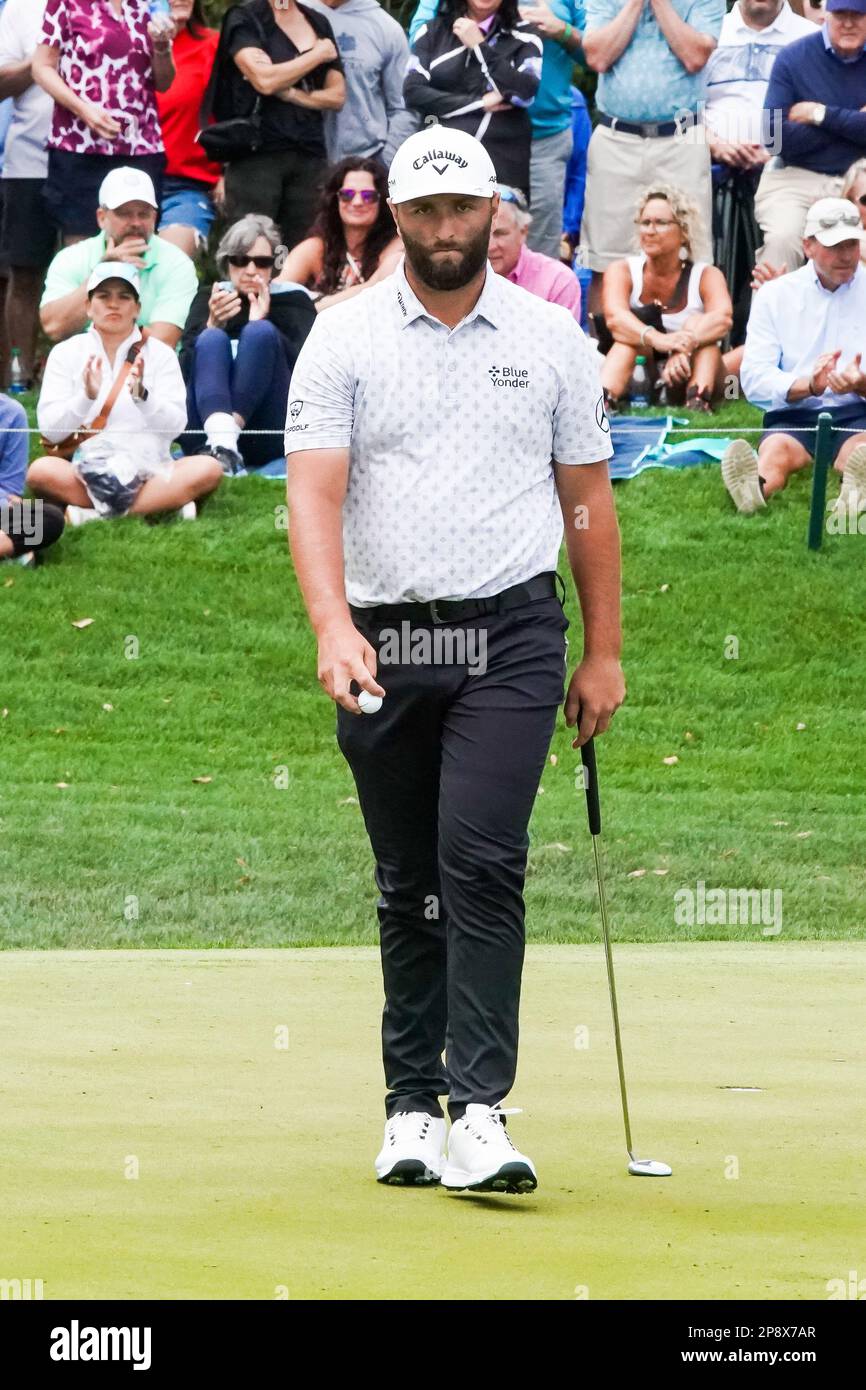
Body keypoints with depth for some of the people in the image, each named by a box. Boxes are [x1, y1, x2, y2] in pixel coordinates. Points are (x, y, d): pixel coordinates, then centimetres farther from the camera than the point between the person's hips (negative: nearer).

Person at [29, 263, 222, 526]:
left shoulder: (159, 354, 9)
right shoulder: (66, 353, 8)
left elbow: (175, 426, -2)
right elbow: (50, 430, 0)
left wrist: (142, 396, -20)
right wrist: (86, 398, -18)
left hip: (147, 469, 1)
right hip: (86, 469, -1)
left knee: (208, 469, -28)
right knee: (41, 471, -33)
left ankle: (94, 513, -29)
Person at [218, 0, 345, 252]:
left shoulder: (318, 23, 16)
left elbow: (337, 96, 10)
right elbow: (264, 80, -14)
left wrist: (292, 94, -7)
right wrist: (319, 54, -4)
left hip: (310, 155, 4)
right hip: (258, 153, -4)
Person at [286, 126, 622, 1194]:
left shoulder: (551, 339, 5)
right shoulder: (344, 338, 1)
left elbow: (587, 496, 11)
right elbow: (314, 489, -9)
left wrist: (603, 652, 9)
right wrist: (332, 625, -24)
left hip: (509, 634, -1)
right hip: (382, 641, 1)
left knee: (482, 862, -15)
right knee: (407, 886, 8)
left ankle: (480, 1112, -18)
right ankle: (411, 1107, 17)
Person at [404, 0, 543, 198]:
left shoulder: (523, 36, 9)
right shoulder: (432, 32, 12)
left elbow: (527, 93, -6)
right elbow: (413, 92, 1)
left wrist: (479, 46, -4)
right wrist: (480, 104, -4)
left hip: (503, 165, -1)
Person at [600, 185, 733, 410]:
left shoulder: (706, 275, -4)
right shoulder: (622, 271, -3)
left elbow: (723, 317, -26)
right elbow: (614, 317, -25)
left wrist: (685, 345, -47)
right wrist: (657, 340, -46)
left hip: (690, 380, 0)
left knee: (696, 322, -22)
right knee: (629, 331, -25)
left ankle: (698, 400, -48)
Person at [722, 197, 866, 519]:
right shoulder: (774, 295, 8)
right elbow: (754, 380, -2)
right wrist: (809, 385, -22)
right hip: (793, 415, 0)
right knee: (776, 449, -35)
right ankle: (756, 487, -67)